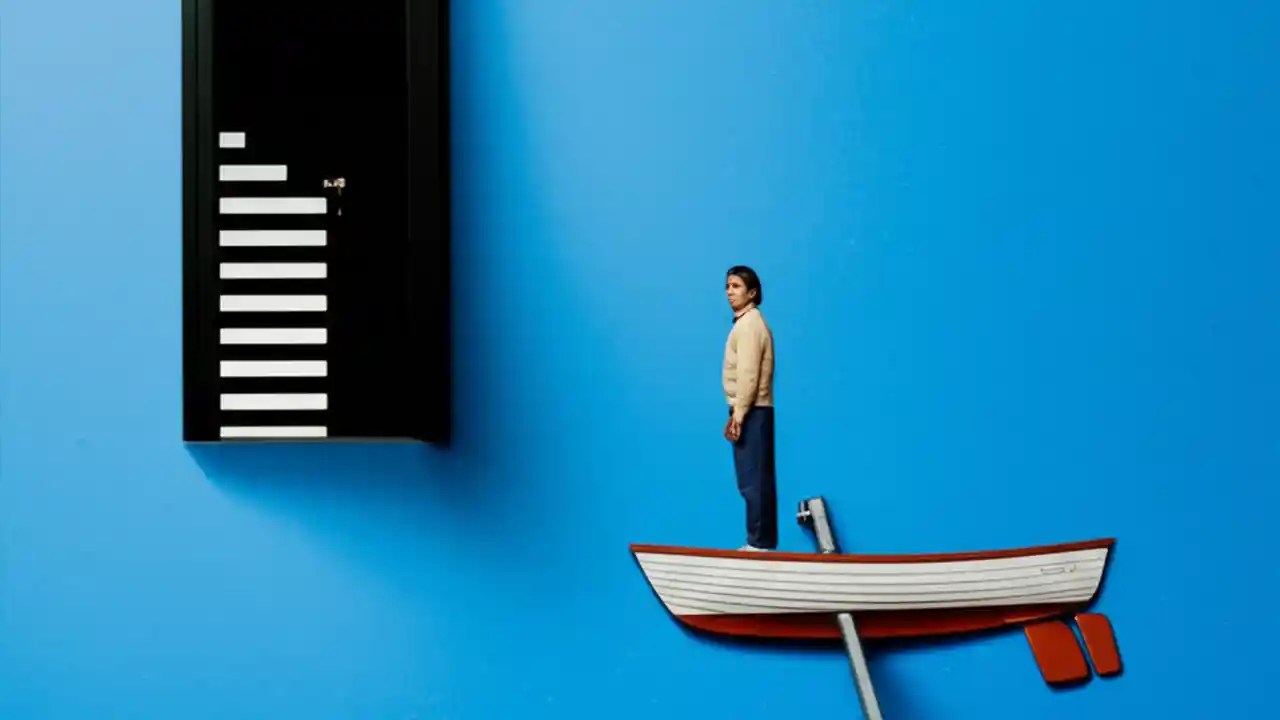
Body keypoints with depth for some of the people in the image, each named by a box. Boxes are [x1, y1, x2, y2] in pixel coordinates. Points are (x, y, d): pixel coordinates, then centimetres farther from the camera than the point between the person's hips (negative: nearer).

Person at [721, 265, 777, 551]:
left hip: (751, 411, -10)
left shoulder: (749, 324, -13)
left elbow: (748, 375, -19)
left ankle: (760, 543, -8)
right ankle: (761, 541, 12)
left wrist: (738, 415, -20)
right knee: (757, 479, 10)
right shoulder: (747, 322, 18)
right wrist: (737, 413, 18)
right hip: (752, 411, 10)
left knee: (752, 480, -9)